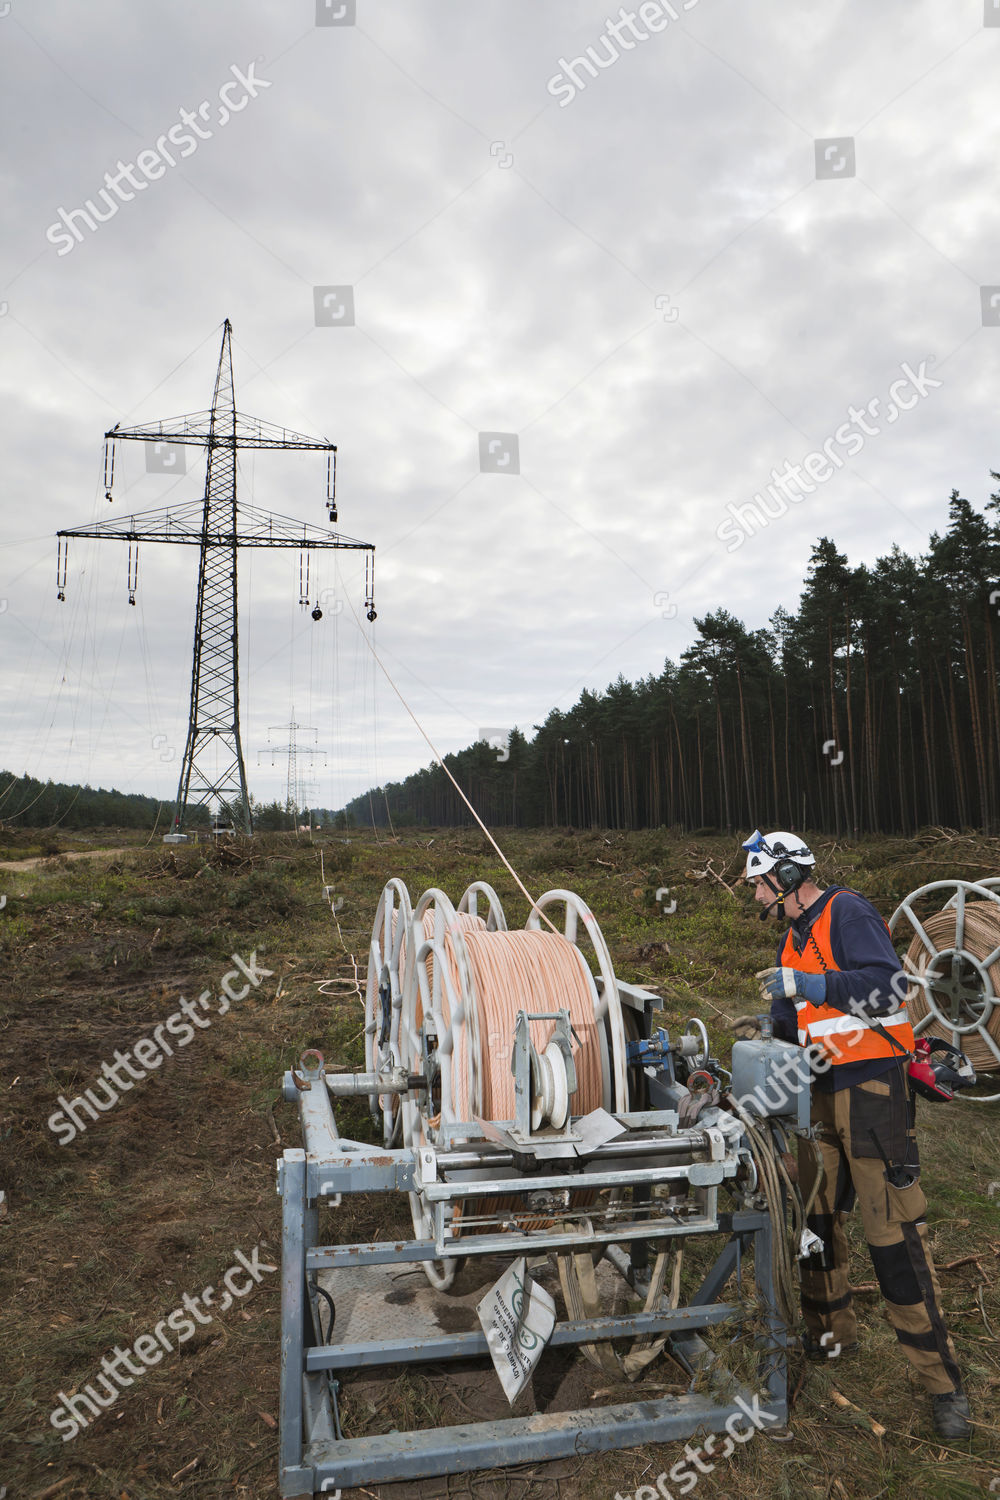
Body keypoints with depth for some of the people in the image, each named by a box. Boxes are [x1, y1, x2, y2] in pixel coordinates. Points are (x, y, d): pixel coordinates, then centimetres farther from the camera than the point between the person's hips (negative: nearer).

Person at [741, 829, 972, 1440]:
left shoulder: (848, 912, -11)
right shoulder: (795, 938, 16)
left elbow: (888, 984, -24)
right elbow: (789, 1024, 23)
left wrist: (808, 984, -25)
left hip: (873, 1090, -8)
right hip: (823, 1092, 8)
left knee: (894, 1234, -7)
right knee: (816, 1217, 13)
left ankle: (943, 1380, 4)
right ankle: (834, 1334, 31)